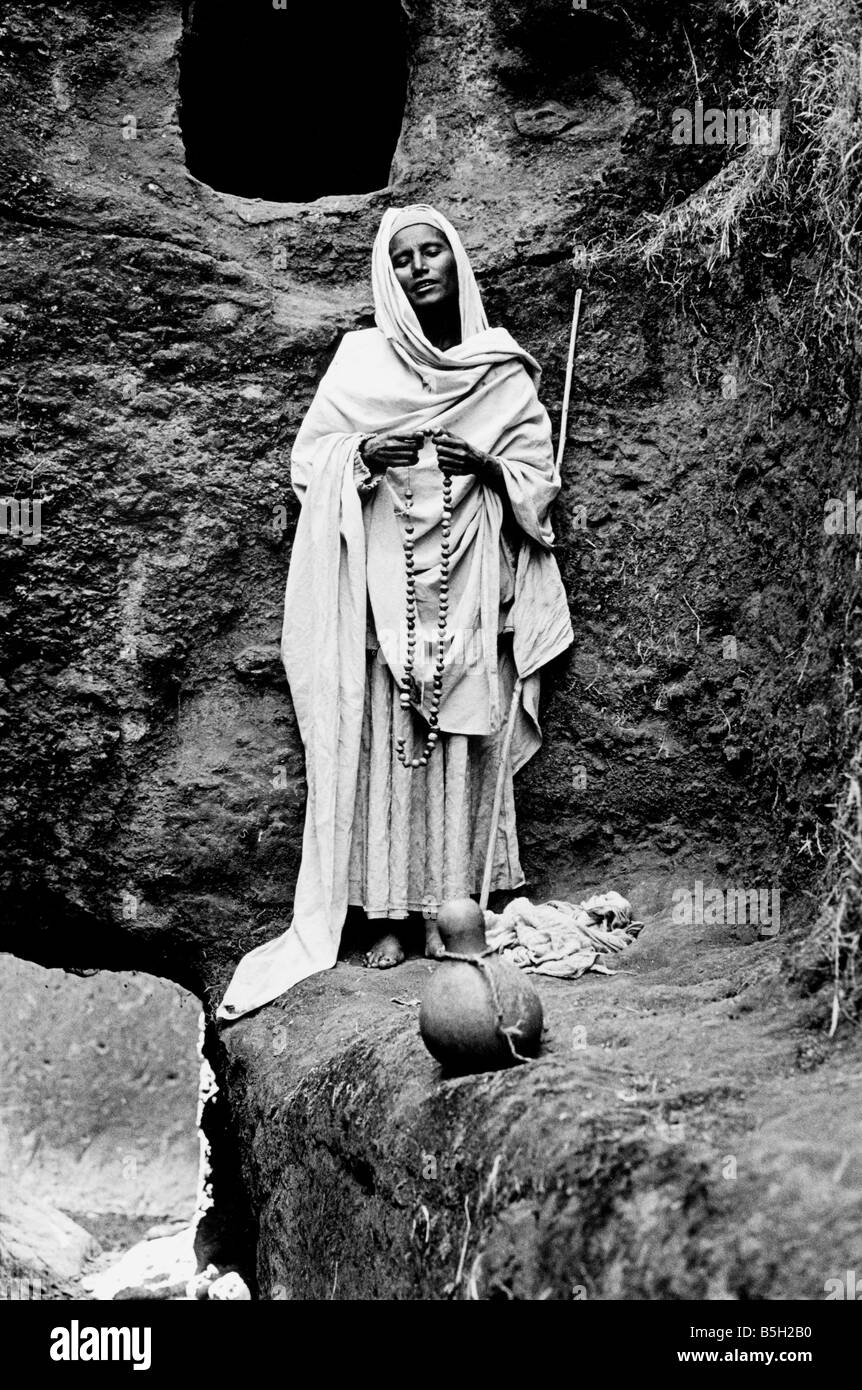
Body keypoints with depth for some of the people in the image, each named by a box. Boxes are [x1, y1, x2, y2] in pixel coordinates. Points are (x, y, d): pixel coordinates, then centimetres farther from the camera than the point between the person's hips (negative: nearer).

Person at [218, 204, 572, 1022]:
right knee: (383, 737, -3)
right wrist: (363, 455, -12)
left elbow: (540, 479, 9)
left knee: (461, 740, 0)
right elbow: (307, 464, 7)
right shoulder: (359, 360, 9)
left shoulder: (502, 372, 10)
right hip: (382, 584, 0)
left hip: (470, 586, 1)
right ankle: (386, 910, 4)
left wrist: (484, 463, -10)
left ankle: (449, 905, 9)